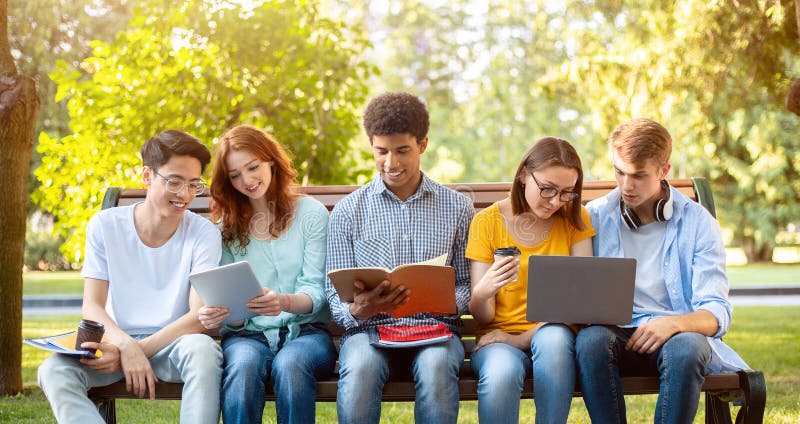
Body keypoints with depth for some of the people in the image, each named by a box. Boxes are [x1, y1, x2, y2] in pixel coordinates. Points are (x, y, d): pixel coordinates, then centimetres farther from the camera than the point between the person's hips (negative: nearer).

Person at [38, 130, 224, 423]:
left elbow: (199, 317, -12)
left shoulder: (203, 233, -5)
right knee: (54, 370, -27)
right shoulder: (105, 225, -1)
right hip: (118, 341, 2)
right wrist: (126, 345, -26)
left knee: (204, 349, -36)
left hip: (175, 342, -1)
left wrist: (141, 348, -25)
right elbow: (92, 307, -5)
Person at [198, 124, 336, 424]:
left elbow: (316, 292, -3)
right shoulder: (227, 226, 12)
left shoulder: (311, 213, 5)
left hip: (305, 330, -1)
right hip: (247, 334, 1)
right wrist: (215, 315, -19)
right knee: (244, 365, -35)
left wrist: (285, 302, -26)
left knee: (290, 363, -36)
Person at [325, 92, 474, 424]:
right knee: (360, 366, -35)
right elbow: (335, 294, 5)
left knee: (436, 364, -35)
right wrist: (357, 310, -18)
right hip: (369, 329, 0)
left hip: (434, 328, 0)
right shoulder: (348, 211, 9)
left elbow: (467, 287, 10)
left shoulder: (457, 208, 11)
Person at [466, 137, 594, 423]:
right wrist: (483, 291, -29)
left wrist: (524, 338, -16)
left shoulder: (574, 218, 4)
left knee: (553, 337, -35)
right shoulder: (487, 222, -1)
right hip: (499, 337, -1)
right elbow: (482, 316, -4)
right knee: (502, 373, -36)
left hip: (555, 333, 2)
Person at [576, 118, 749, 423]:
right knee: (591, 339, -34)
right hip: (614, 332, 1)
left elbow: (717, 314, -2)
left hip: (678, 333, -1)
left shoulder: (698, 222, 5)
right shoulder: (594, 217, 9)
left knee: (687, 348, -36)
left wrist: (675, 322, -24)